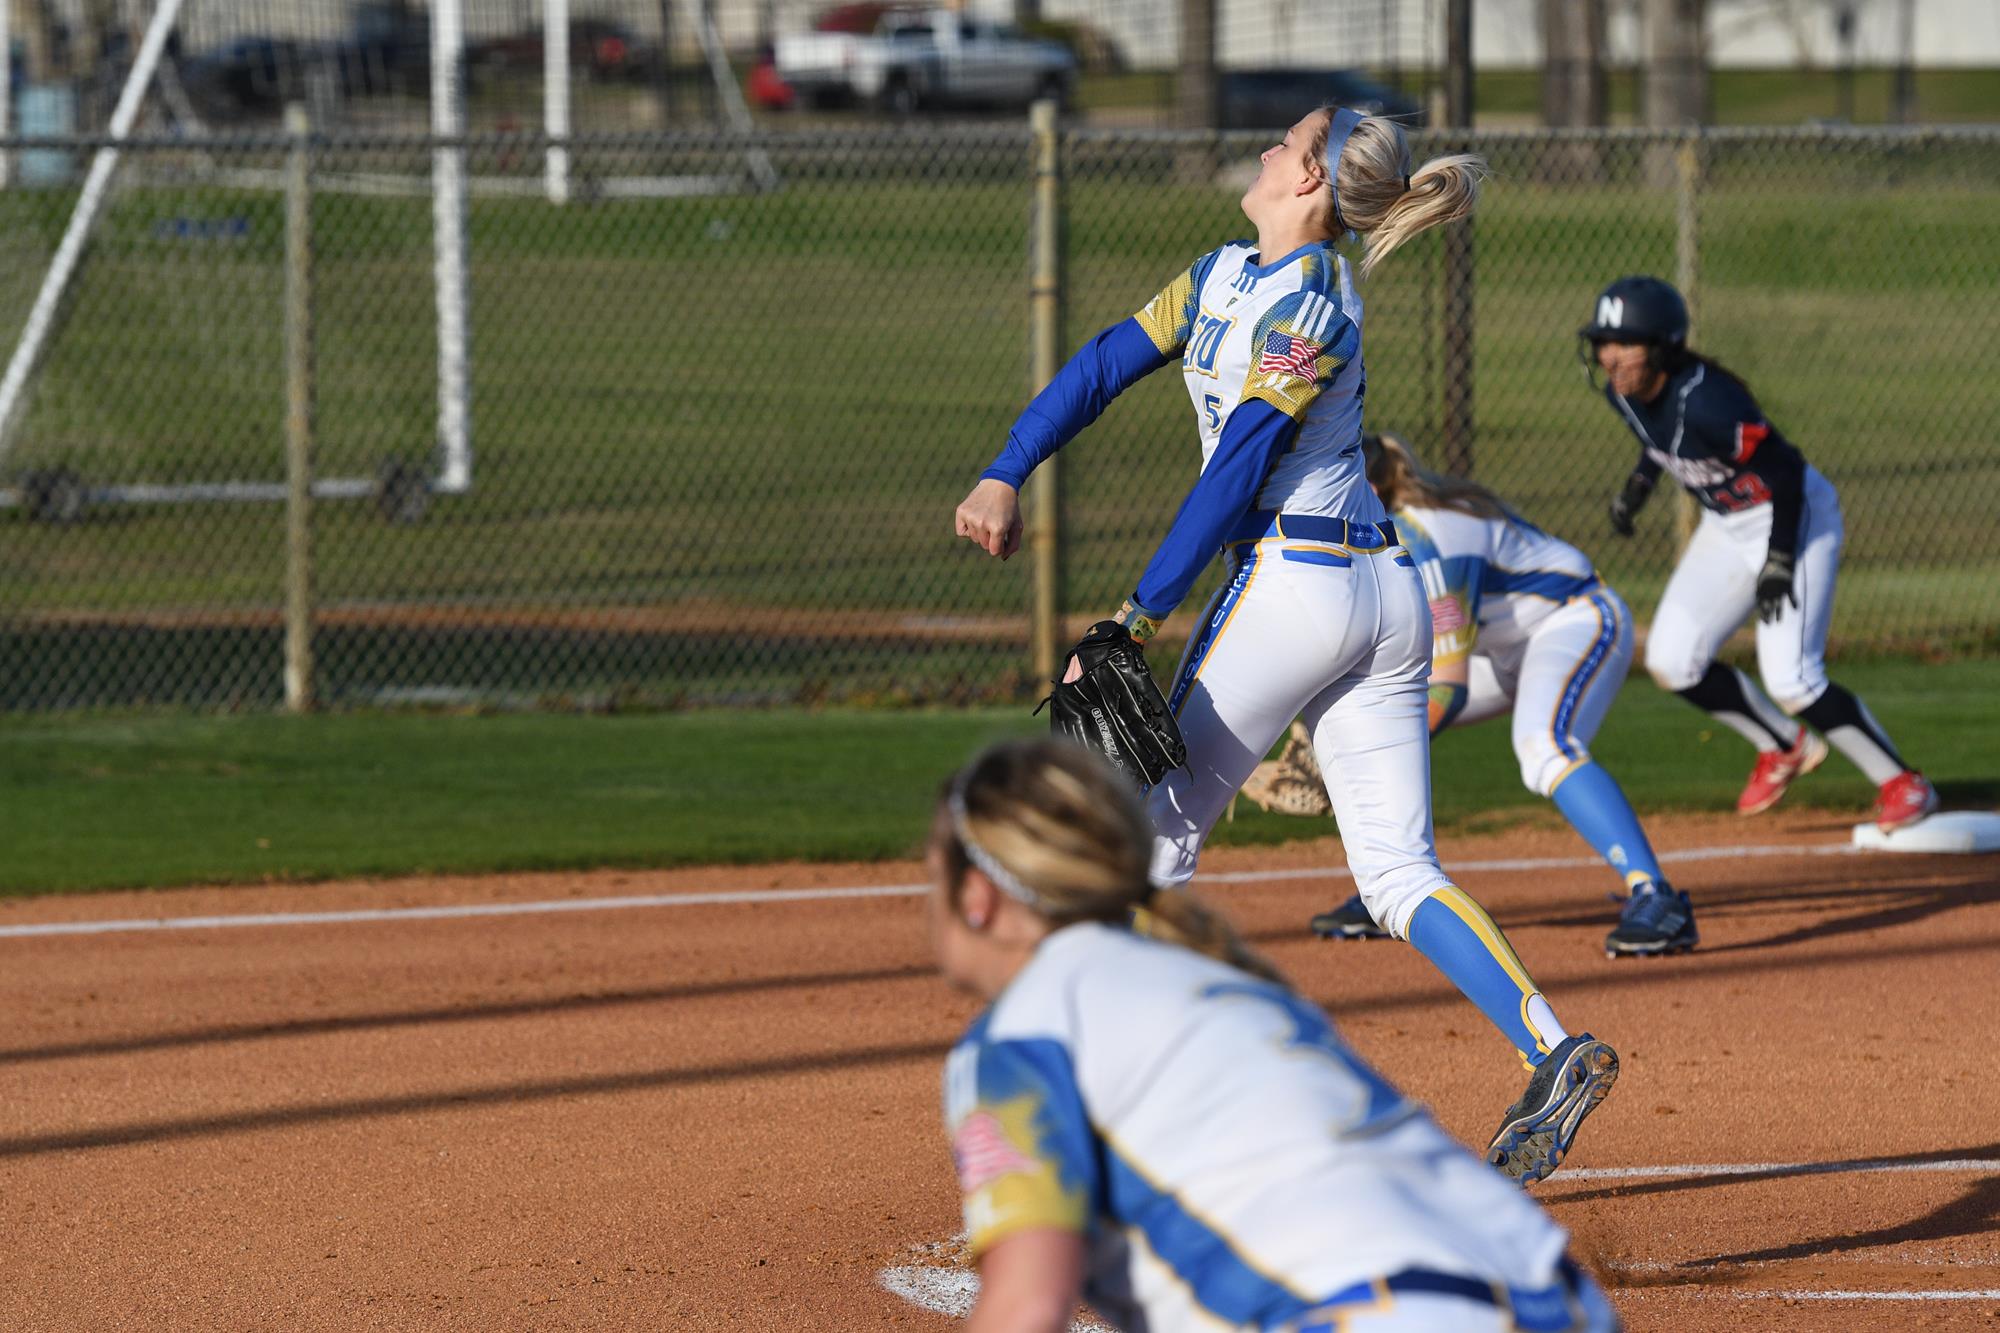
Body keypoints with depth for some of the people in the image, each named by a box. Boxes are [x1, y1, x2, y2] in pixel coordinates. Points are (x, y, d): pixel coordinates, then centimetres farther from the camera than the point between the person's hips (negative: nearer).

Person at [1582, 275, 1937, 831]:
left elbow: (1786, 471, -27)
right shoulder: (1624, 394, -7)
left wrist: (1779, 562, -27)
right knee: (1672, 663, 3)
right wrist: (1637, 486, 9)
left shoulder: (1702, 399, -32)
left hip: (1794, 519, -9)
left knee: (1789, 680, -17)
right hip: (1726, 529, 9)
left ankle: (1902, 782, -1)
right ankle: (1784, 746, 24)